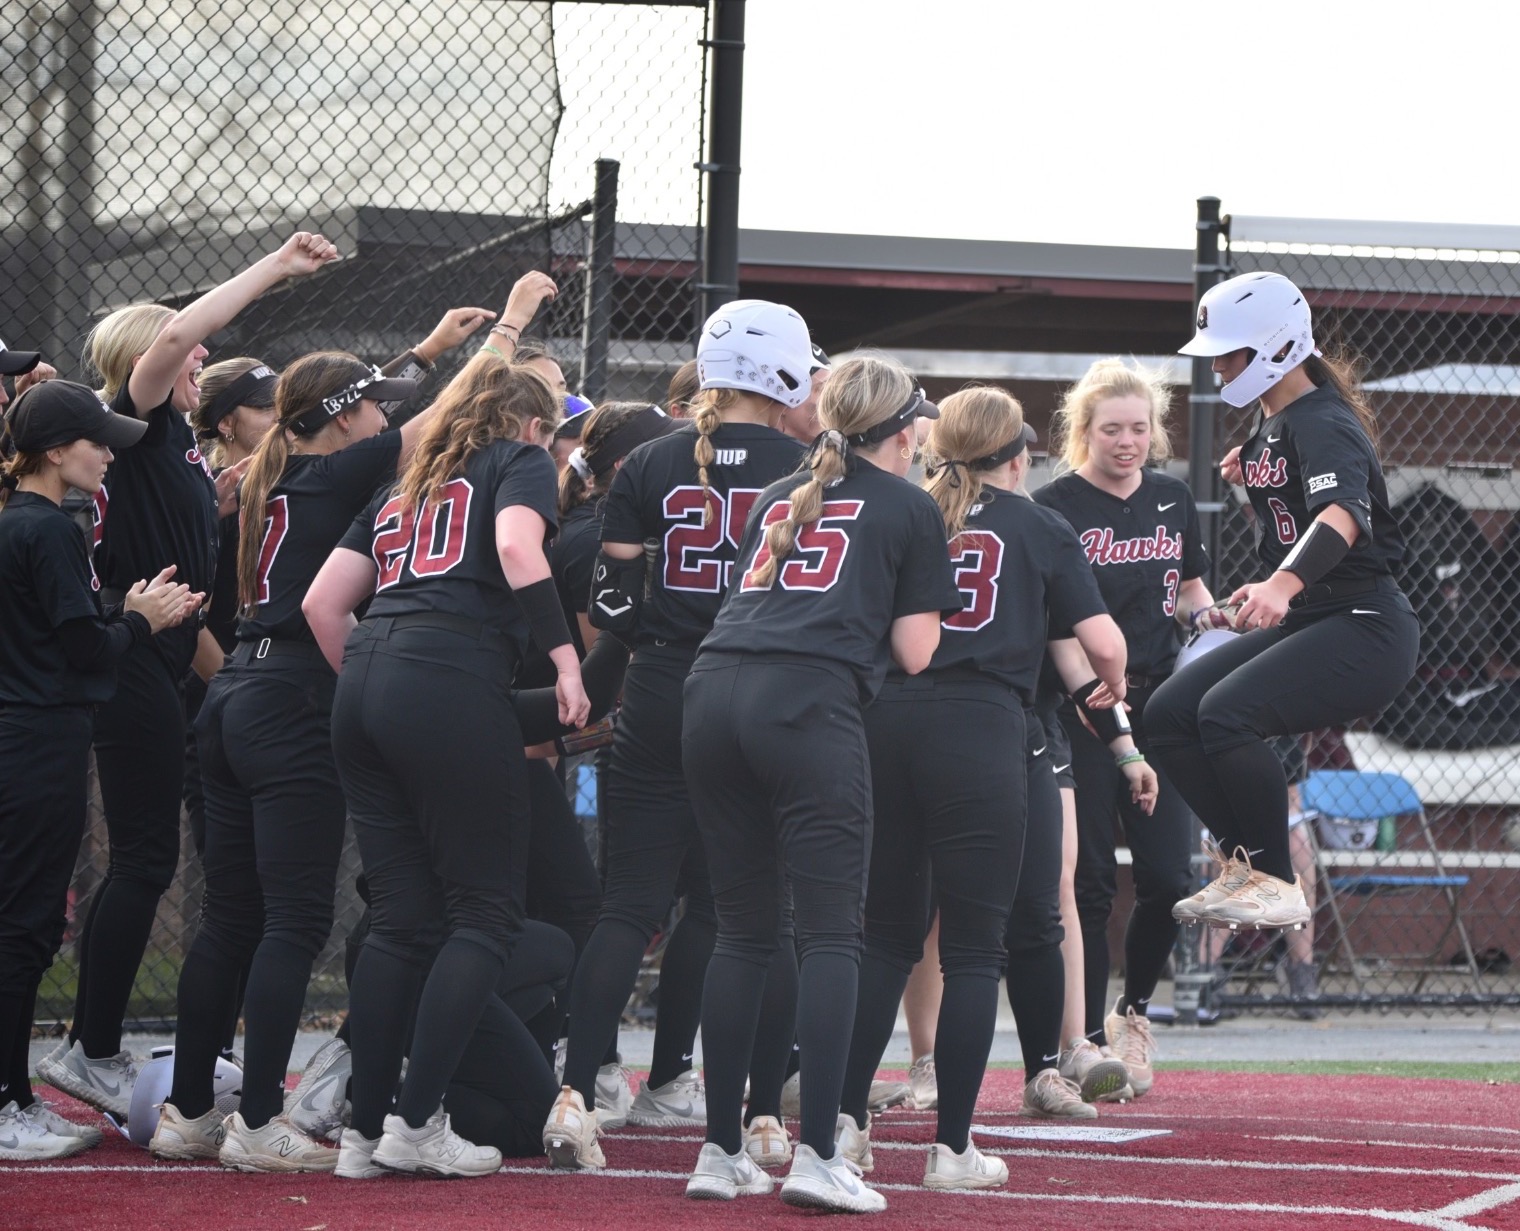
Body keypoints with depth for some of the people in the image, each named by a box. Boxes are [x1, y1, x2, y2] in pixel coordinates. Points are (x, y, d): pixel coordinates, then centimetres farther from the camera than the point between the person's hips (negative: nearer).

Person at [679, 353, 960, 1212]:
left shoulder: (781, 498, 28)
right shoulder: (911, 508, 12)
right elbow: (913, 651, 8)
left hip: (717, 686, 6)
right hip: (811, 702, -6)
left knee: (744, 931, 12)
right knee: (833, 932, -4)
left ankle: (722, 1152, 11)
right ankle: (818, 1155, -14)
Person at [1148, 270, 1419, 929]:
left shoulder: (1323, 425, -16)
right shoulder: (1271, 423, 12)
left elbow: (1342, 515, -37)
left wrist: (1282, 584, -55)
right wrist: (1251, 476, 11)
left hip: (1366, 630, -10)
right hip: (1302, 626, 10)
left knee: (1227, 712, -28)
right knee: (1171, 712, 0)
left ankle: (1278, 888, -19)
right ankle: (1248, 866, 6)